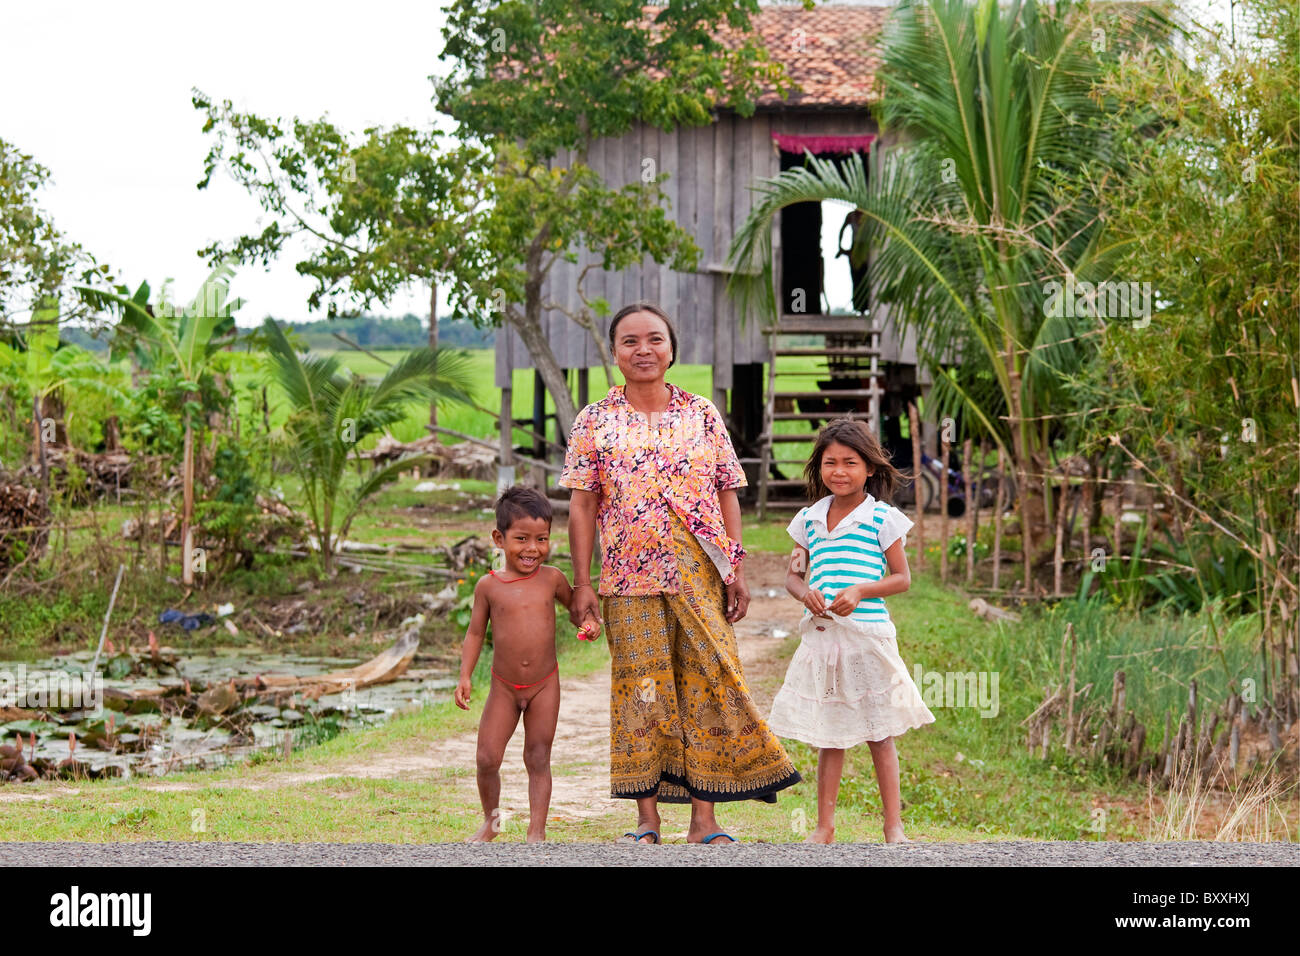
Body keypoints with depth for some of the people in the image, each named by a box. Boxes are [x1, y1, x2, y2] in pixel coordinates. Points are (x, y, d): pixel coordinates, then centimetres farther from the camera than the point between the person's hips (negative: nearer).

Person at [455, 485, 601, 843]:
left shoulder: (552, 579, -4)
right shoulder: (489, 585, -5)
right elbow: (475, 632, 4)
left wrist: (590, 623, -8)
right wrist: (465, 676, -4)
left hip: (544, 685, 0)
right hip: (503, 687, 0)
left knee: (538, 758, 3)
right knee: (488, 758, -1)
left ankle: (537, 831, 9)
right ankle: (491, 820, 24)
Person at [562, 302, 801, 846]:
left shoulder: (702, 415, 7)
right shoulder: (594, 422, 4)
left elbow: (727, 495, 9)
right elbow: (583, 506, 3)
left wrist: (736, 570, 2)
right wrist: (582, 584, -3)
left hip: (701, 575, 1)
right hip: (629, 578, -1)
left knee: (706, 684, -1)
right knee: (640, 688, 1)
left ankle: (704, 820, 4)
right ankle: (647, 818, 10)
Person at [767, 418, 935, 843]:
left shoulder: (882, 518, -2)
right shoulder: (809, 520, 9)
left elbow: (902, 578, -1)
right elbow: (793, 574, 17)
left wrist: (860, 591, -16)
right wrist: (804, 592, -6)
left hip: (868, 635, -3)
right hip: (821, 637, 4)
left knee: (880, 735, 2)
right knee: (827, 738, 9)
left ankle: (893, 826, 9)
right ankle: (824, 826, 17)